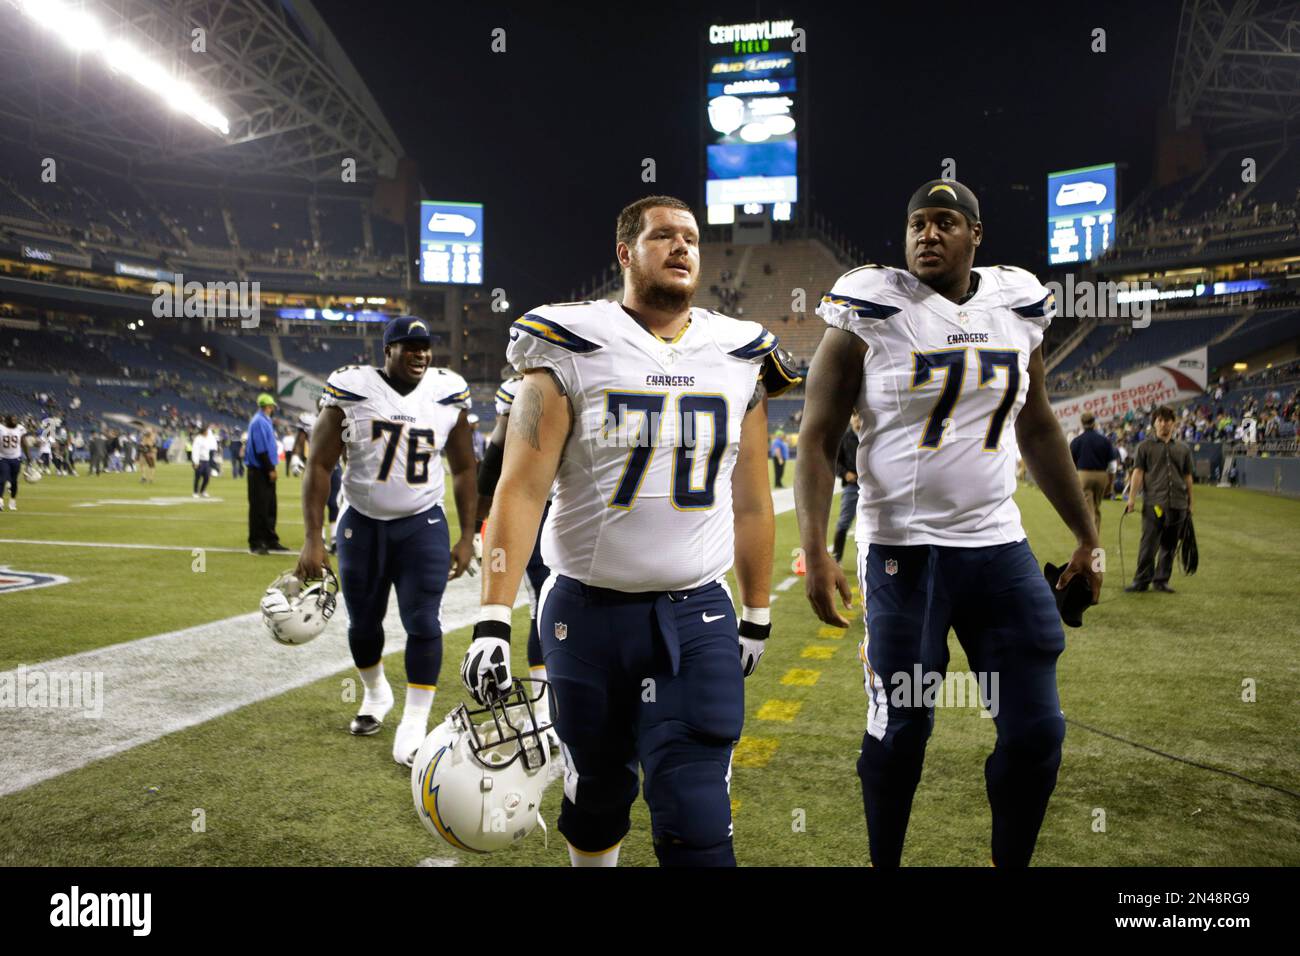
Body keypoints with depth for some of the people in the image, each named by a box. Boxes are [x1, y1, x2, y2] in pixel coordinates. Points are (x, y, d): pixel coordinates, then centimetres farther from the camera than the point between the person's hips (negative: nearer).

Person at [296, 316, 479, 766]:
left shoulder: (448, 395, -3)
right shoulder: (351, 391, -10)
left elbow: (463, 469, 6)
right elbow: (319, 464, -6)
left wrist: (467, 536, 3)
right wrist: (313, 538, -11)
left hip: (422, 526, 0)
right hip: (362, 525, 0)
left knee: (423, 623, -9)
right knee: (363, 622, 12)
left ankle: (414, 726, 3)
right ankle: (376, 695, 40)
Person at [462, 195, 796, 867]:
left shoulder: (738, 358, 6)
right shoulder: (571, 350, -4)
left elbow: (751, 503, 11)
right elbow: (521, 490, -10)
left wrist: (757, 617, 13)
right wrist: (492, 622, -17)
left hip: (698, 617, 2)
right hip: (587, 612, -1)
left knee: (696, 823, -4)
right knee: (596, 792, 16)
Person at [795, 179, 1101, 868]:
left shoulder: (1017, 309, 8)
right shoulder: (872, 313, -6)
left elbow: (1038, 430, 18)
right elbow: (817, 438, -8)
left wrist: (1085, 532, 18)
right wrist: (815, 551, -18)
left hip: (998, 544, 5)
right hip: (902, 547, -4)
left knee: (1036, 731, 6)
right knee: (900, 729, 4)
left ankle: (1012, 860, 28)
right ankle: (884, 862, 28)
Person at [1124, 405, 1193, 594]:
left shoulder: (1183, 449, 14)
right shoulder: (1145, 447, 5)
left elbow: (1188, 477, 18)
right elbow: (1138, 472, -1)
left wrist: (1190, 502, 16)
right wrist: (1131, 498, -9)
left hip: (1178, 504, 3)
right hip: (1153, 503, -3)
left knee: (1169, 545, 7)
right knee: (1148, 544, -7)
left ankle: (1161, 580, 15)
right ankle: (1142, 580, -2)